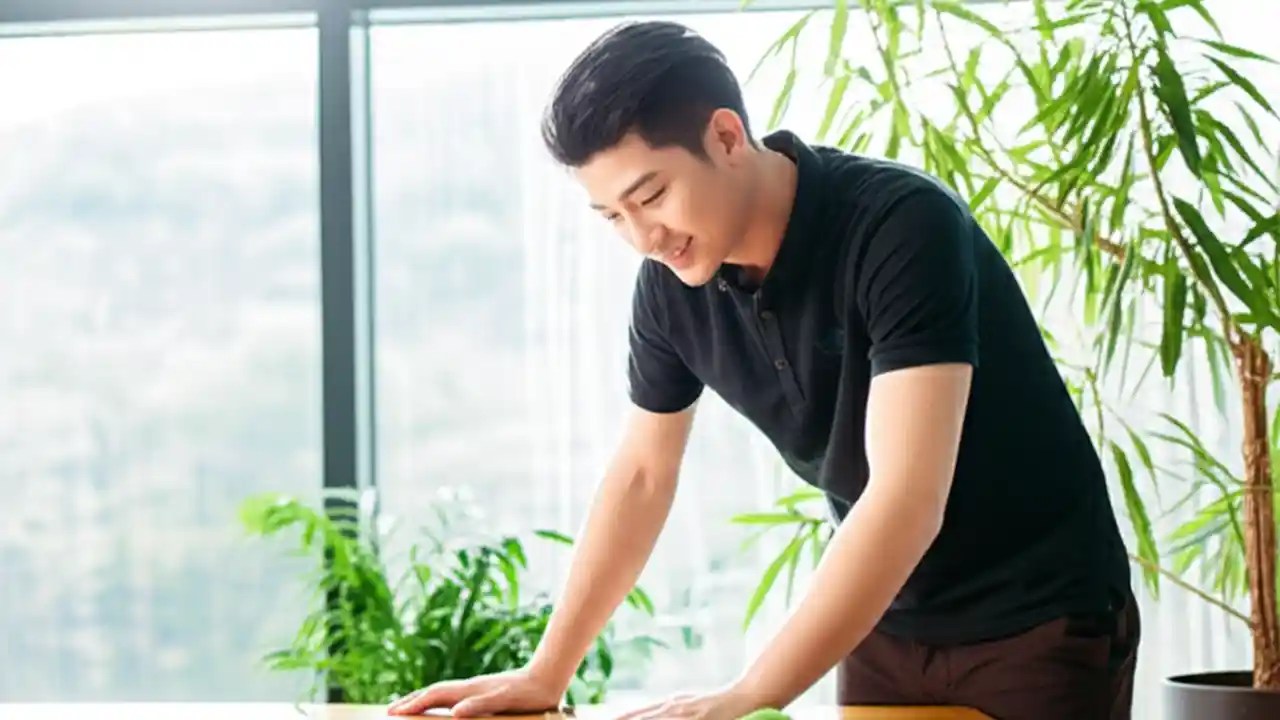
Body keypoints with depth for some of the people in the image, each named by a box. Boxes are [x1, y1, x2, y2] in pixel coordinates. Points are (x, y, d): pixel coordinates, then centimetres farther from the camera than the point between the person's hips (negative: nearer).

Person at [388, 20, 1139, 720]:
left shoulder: (900, 227, -26)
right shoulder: (672, 279, -7)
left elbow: (908, 497, -32)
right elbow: (641, 474, 7)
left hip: (1035, 623, -5)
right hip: (888, 625, 5)